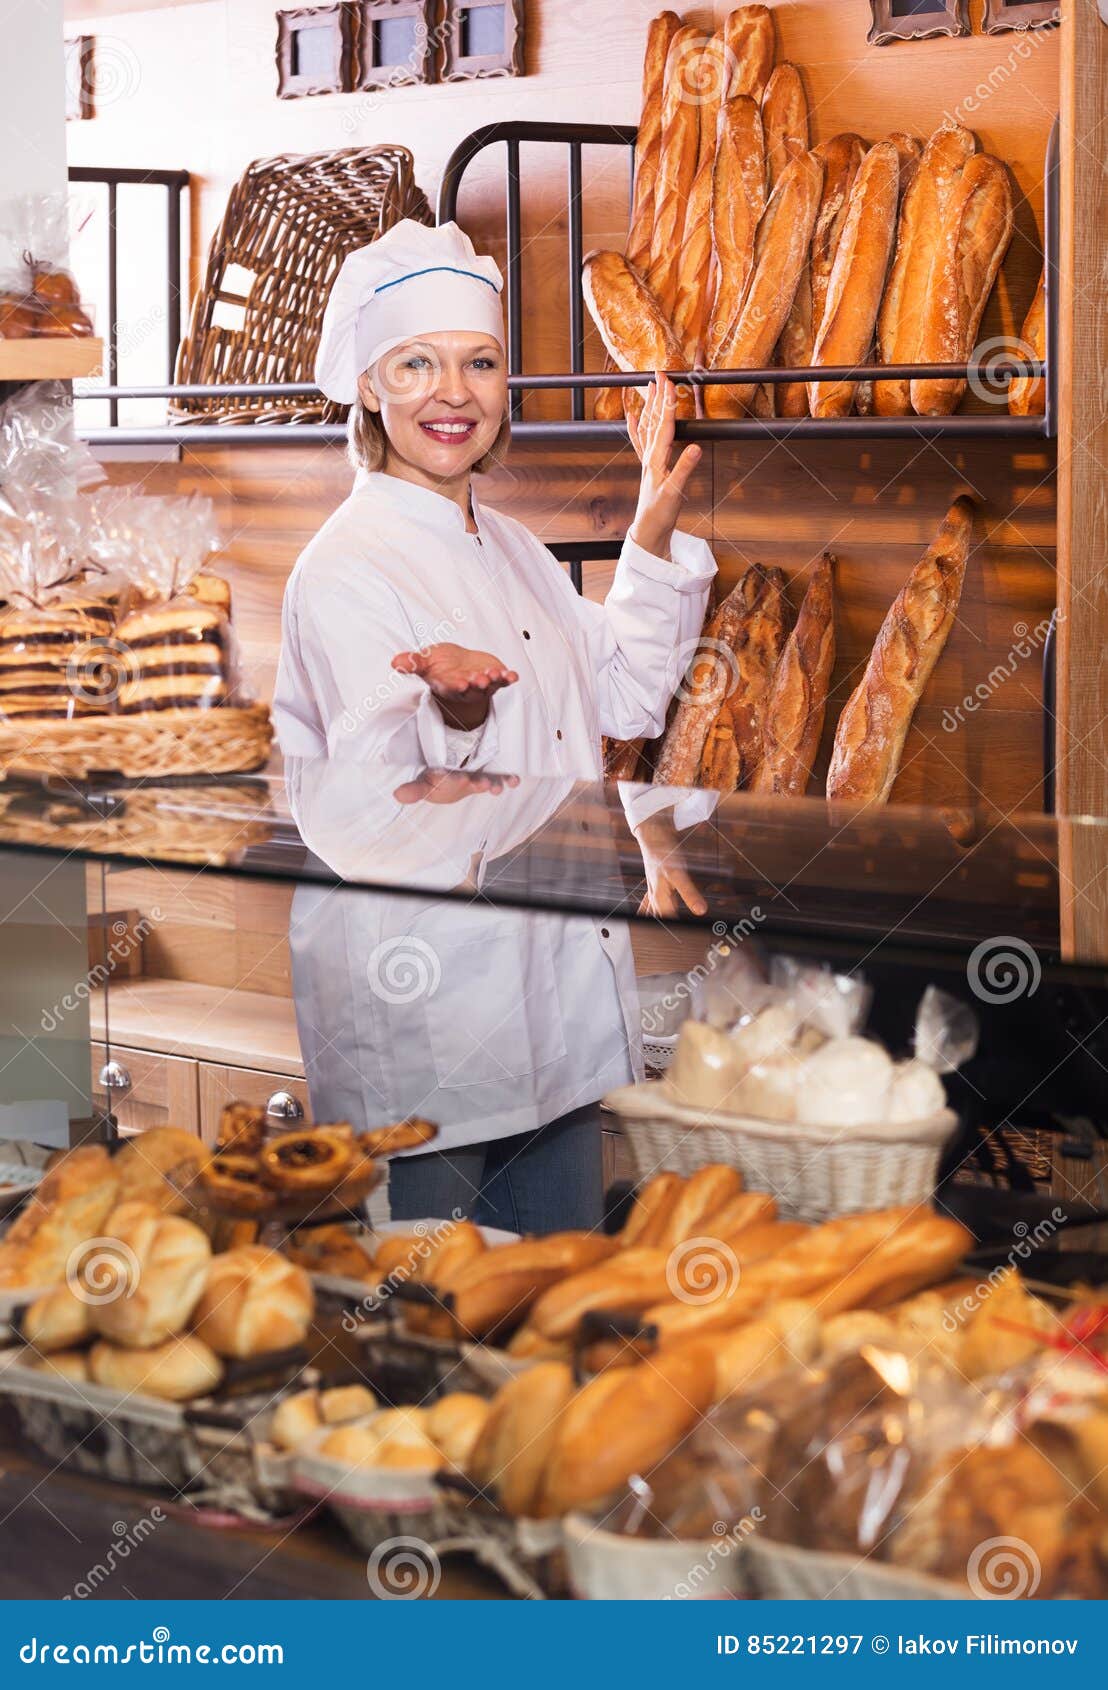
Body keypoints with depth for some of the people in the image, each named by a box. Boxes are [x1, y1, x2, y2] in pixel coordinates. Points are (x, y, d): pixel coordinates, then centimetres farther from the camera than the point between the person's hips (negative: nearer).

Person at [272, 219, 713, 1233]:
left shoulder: (513, 548, 12)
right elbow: (377, 795, -20)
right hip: (425, 1007, -8)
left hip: (556, 985, 8)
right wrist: (451, 713, -39)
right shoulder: (347, 567, -13)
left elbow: (625, 700, 20)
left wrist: (655, 536, 13)